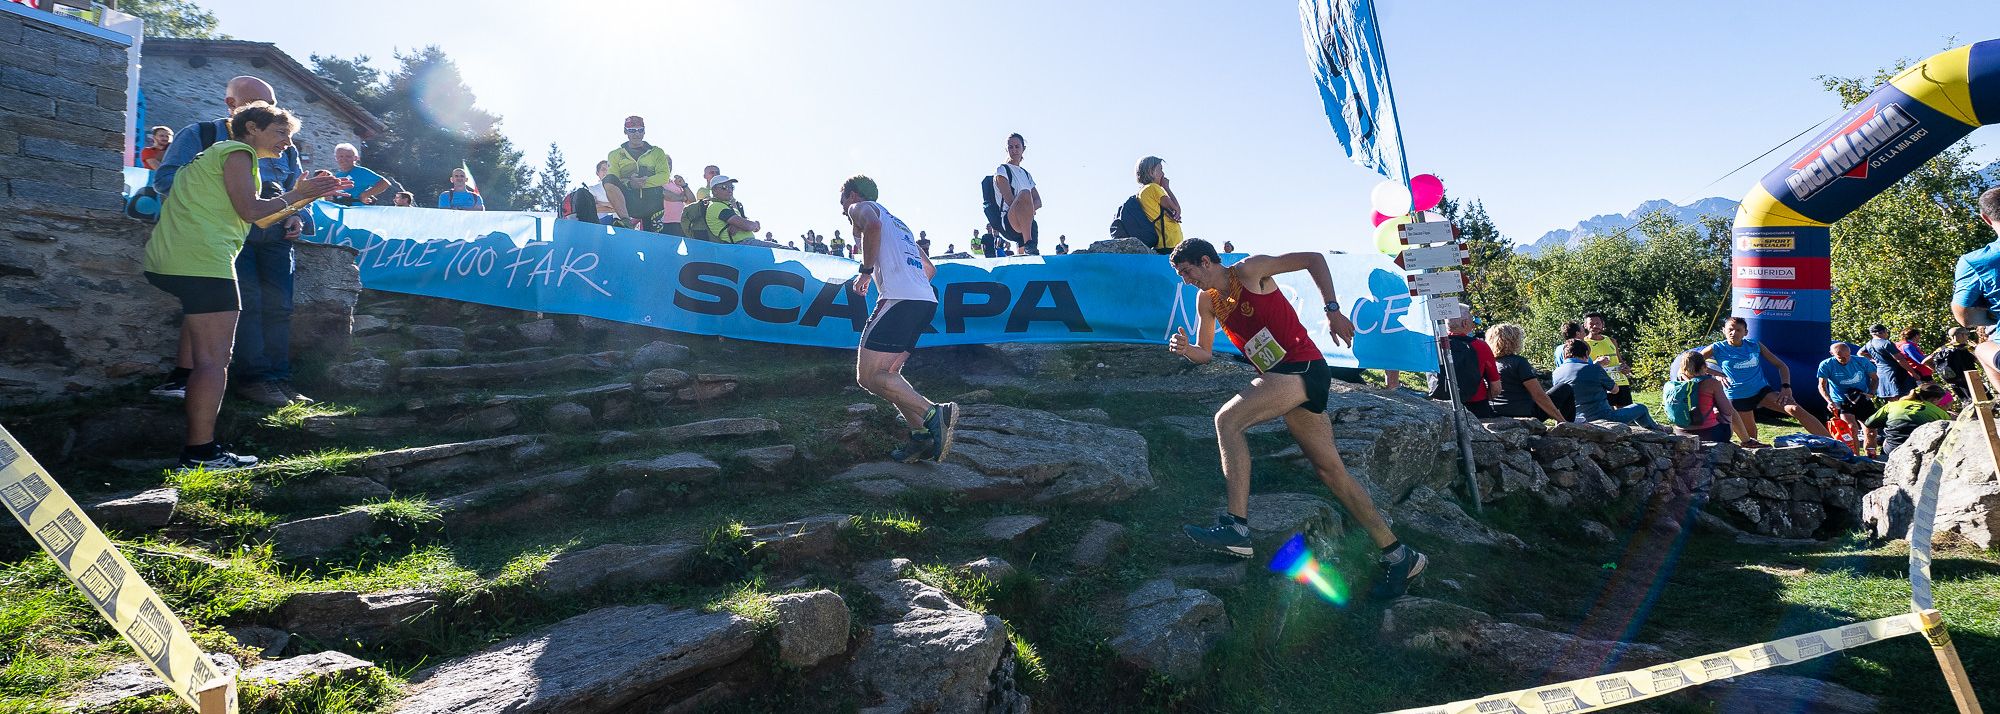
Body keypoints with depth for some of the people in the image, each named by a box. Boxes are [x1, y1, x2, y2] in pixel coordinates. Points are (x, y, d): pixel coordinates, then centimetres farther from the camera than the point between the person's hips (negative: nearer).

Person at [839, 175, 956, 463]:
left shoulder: (860, 207, 11)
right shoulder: (897, 221, 34)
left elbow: (872, 225, -17)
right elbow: (929, 269, 35)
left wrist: (865, 270, -9)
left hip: (899, 300, -9)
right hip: (927, 301, 9)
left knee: (868, 377, -9)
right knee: (888, 373, 16)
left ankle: (934, 413, -23)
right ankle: (922, 436, 4)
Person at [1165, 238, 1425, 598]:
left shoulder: (1249, 269, -7)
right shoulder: (1207, 301, 13)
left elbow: (1313, 258, -5)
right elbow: (1205, 353, 16)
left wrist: (1332, 310, -13)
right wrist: (1186, 349, -6)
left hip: (1302, 367, -8)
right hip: (1282, 379, 8)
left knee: (1227, 419, -23)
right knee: (1331, 470, 8)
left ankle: (1236, 527, -26)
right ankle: (1398, 555, 17)